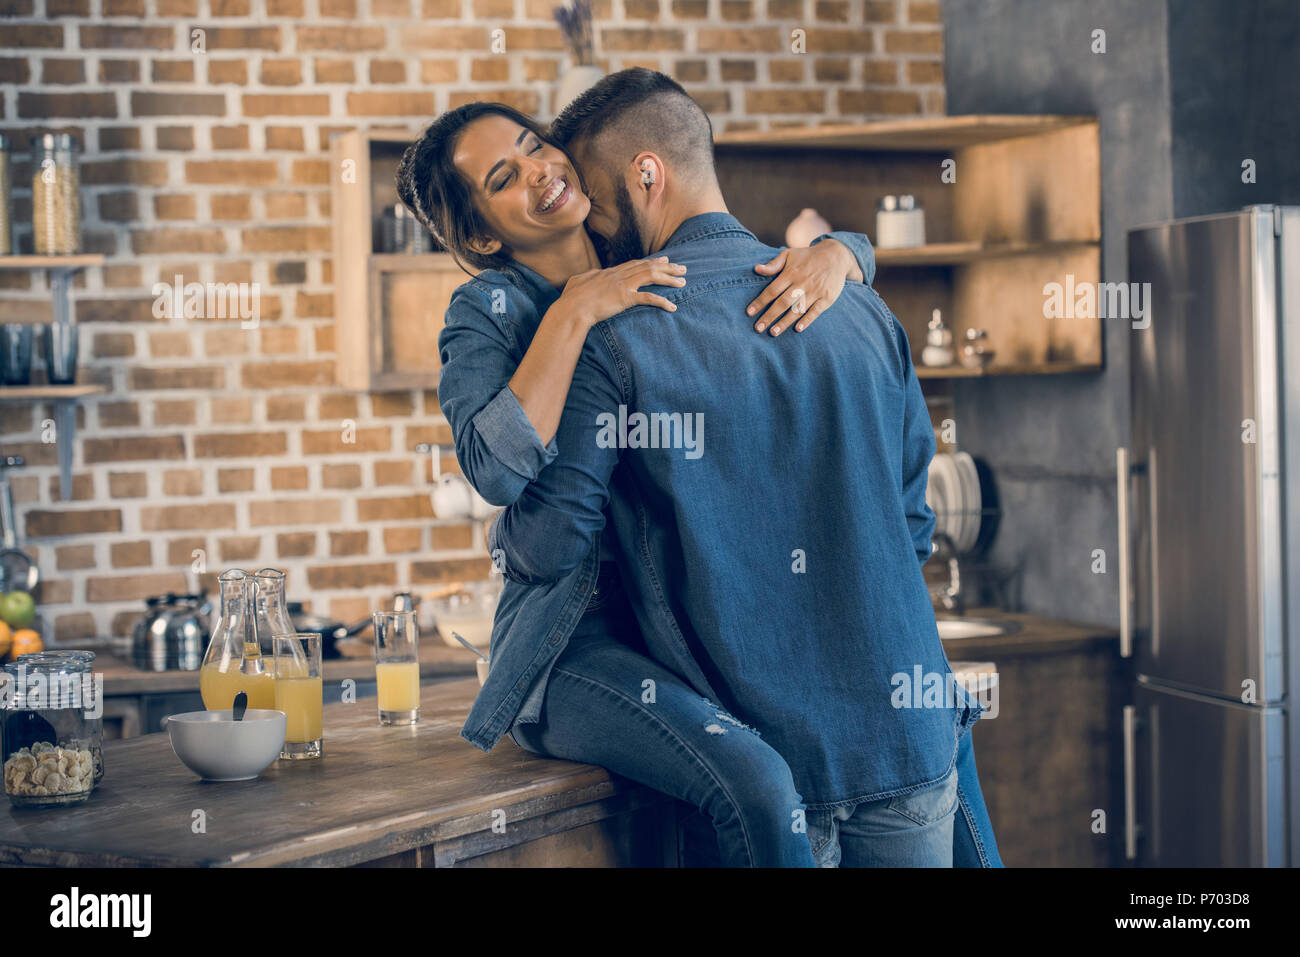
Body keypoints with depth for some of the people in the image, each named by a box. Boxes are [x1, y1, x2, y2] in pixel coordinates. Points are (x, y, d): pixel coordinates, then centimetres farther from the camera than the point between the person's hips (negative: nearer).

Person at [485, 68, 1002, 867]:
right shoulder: (860, 308, 5)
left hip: (767, 755, -4)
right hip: (909, 740, 5)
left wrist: (499, 537, 15)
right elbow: (913, 523, 12)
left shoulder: (613, 339, -11)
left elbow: (547, 550, -8)